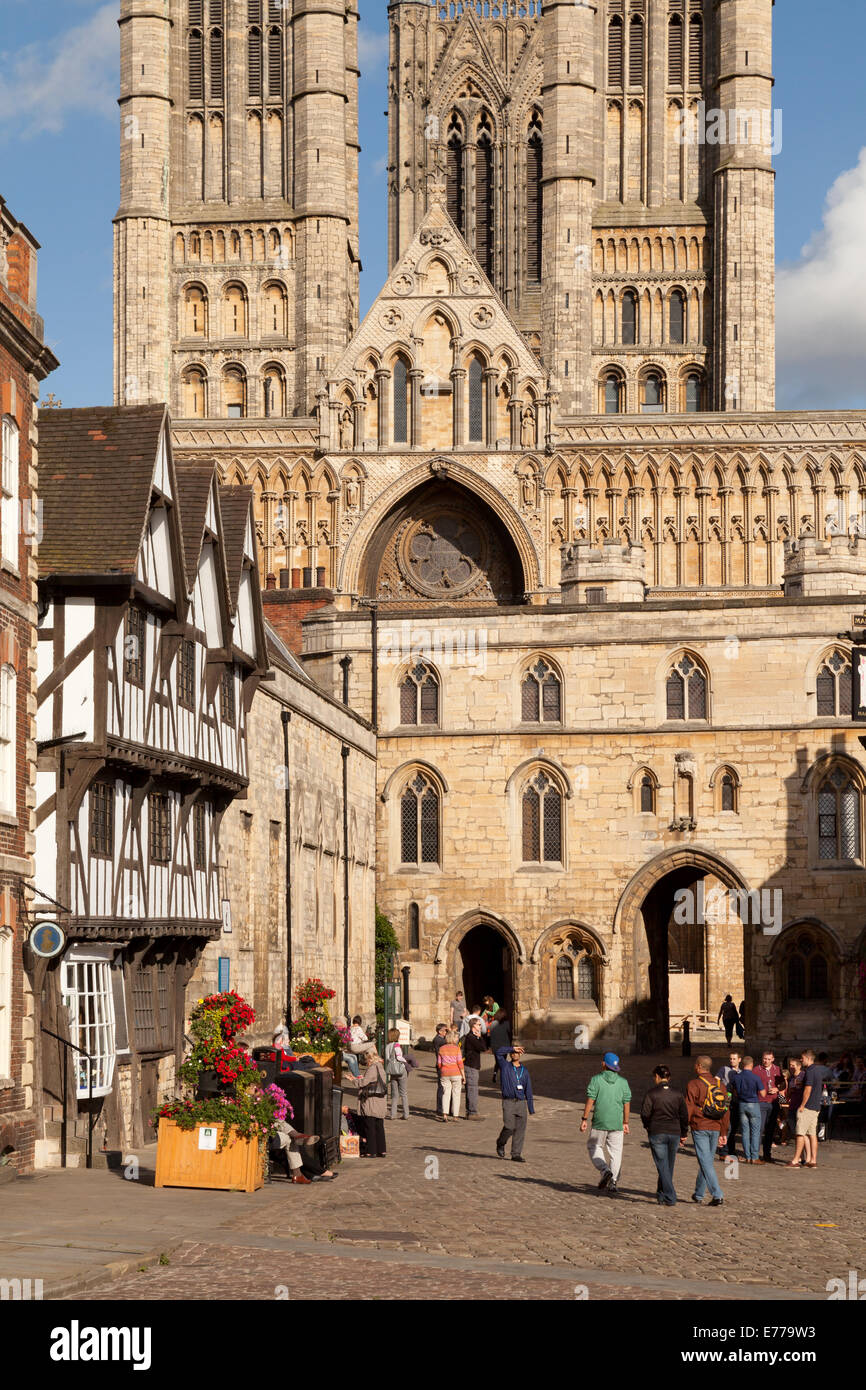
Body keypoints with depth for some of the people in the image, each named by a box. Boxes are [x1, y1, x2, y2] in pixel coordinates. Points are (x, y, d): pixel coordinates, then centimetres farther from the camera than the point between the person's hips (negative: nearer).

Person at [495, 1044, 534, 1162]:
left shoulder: (524, 1071, 14)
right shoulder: (505, 1066, 7)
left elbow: (528, 1091, 15)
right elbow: (499, 1052, -10)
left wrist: (531, 1110, 13)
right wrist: (512, 1048, -7)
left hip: (521, 1103, 3)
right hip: (508, 1102, -3)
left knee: (520, 1129, -3)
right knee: (509, 1127, -14)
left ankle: (516, 1154, 3)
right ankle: (500, 1144, 15)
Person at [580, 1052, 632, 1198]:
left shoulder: (596, 1079, -6)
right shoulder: (623, 1082, 3)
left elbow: (590, 1100, -10)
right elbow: (626, 1104, 5)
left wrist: (584, 1119, -6)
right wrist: (625, 1123, 14)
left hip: (599, 1122, -2)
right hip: (617, 1123, 2)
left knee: (594, 1147, 15)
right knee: (615, 1153, 8)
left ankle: (605, 1170, -7)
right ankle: (613, 1183, 3)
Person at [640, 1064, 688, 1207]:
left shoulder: (652, 1093, -6)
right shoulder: (678, 1093, 4)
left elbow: (645, 1113, -8)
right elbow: (684, 1115, 4)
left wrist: (648, 1127, 11)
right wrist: (683, 1134, 12)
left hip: (657, 1133, -4)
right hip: (674, 1133, 4)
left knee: (662, 1166, -2)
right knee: (669, 1167, 17)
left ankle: (670, 1198, -11)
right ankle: (661, 1194, 30)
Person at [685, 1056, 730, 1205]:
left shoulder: (694, 1084, -8)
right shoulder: (719, 1085, 11)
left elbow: (688, 1109, -11)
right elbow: (725, 1110, 13)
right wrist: (723, 1133, 18)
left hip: (699, 1128, -6)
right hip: (715, 1129, 6)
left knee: (706, 1162, -6)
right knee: (707, 1160, 16)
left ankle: (717, 1195, -15)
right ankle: (698, 1194, 25)